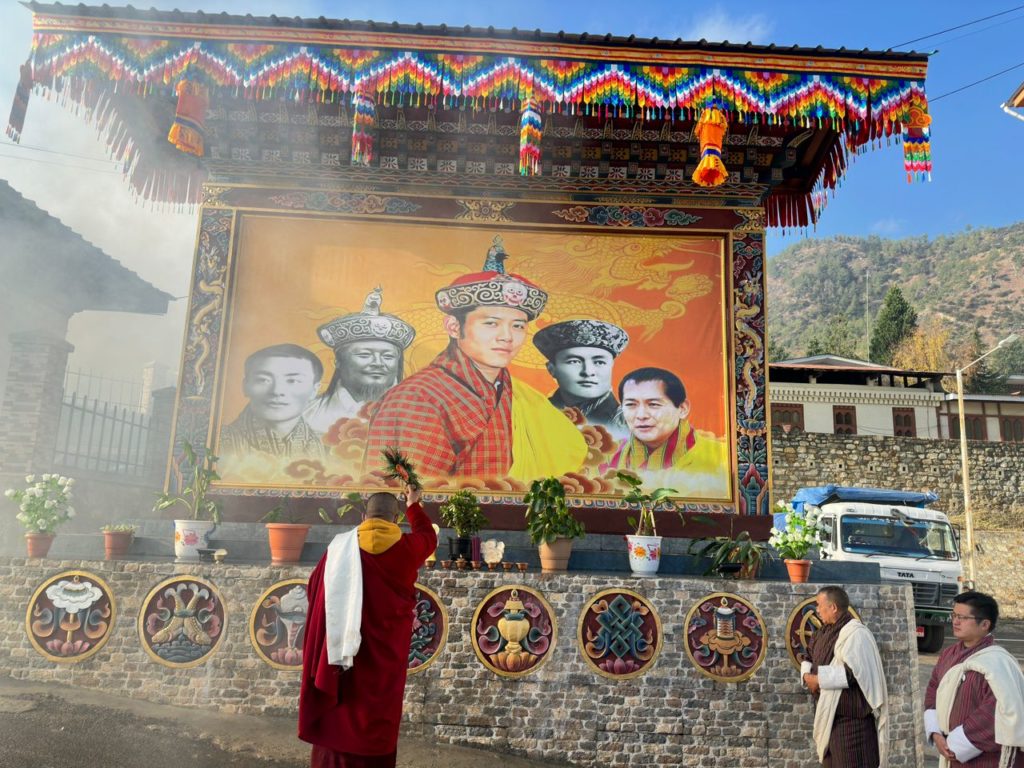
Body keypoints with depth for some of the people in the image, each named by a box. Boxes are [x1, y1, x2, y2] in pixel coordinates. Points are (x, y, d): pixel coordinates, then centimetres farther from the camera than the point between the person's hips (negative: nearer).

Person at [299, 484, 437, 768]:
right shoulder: (407, 548, -4)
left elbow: (314, 588, 11)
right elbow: (429, 537, 21)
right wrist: (414, 505, 38)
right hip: (384, 658, -1)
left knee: (336, 721, 14)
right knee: (375, 729, 8)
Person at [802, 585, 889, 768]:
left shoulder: (855, 633, -16)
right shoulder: (824, 632, 12)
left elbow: (853, 672, -25)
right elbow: (809, 658, 19)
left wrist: (818, 679, -20)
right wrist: (807, 675, -3)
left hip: (851, 717, -9)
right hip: (829, 714, 9)